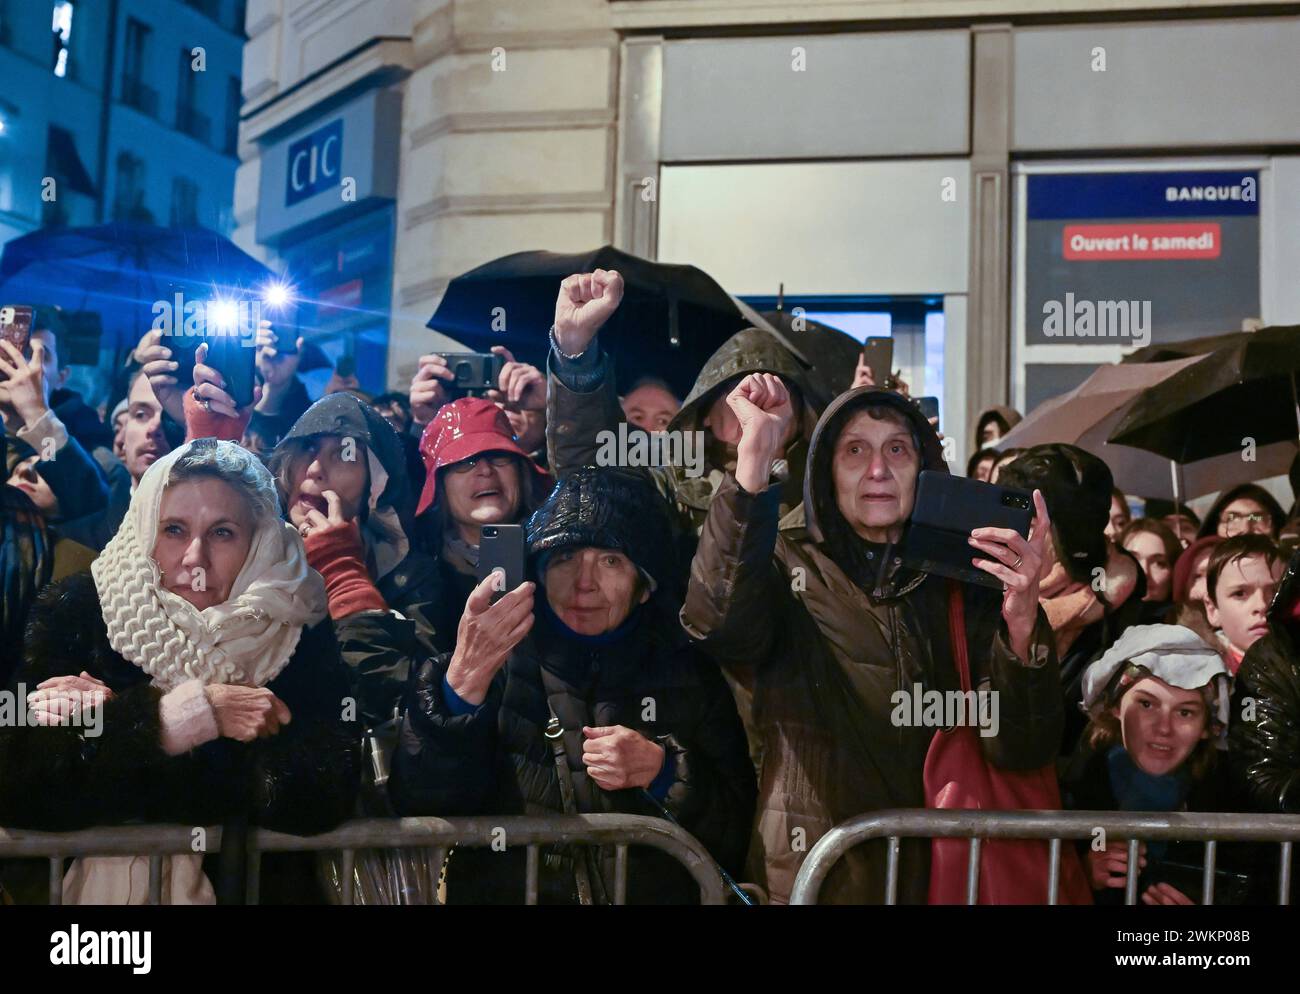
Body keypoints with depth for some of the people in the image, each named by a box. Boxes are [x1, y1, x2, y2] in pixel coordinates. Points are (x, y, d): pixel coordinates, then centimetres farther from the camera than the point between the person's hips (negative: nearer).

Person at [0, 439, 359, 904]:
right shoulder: (74, 609, -6)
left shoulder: (298, 629, -7)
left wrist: (113, 716, -17)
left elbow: (322, 796, -18)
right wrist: (196, 710, -20)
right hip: (93, 871, 1)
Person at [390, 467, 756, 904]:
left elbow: (736, 832, 7)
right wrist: (462, 683, -19)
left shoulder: (689, 675, 8)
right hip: (505, 891, 1)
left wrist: (662, 772, -8)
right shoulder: (502, 663, 4)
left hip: (652, 892, -1)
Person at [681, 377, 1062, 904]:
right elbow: (719, 623, -26)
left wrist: (1022, 619, -24)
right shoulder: (785, 564, -2)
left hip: (936, 871, 2)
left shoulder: (964, 582, 2)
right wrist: (756, 453, -29)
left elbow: (1022, 751, -7)